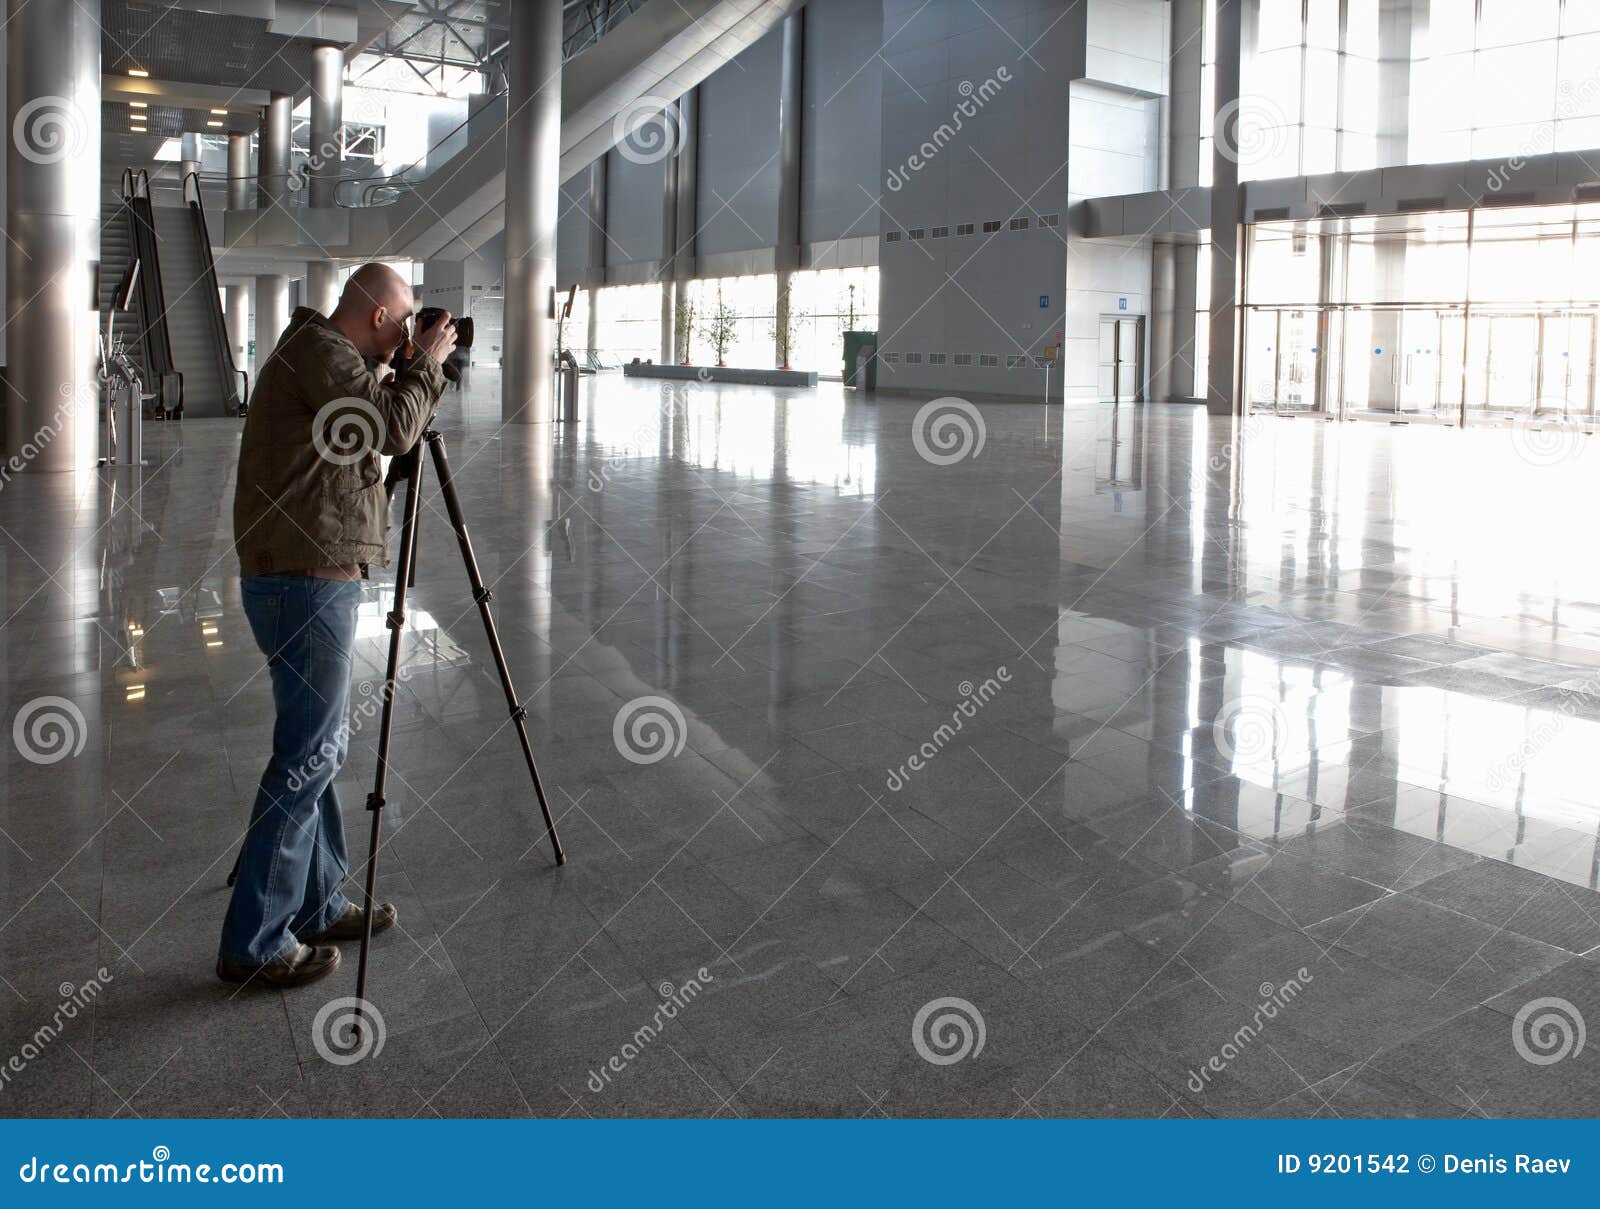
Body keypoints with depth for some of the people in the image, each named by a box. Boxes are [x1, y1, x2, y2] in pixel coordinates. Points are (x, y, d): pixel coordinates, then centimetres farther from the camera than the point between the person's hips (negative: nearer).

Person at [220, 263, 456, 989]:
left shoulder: (317, 353, 19)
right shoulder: (320, 353, -11)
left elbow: (375, 430, 26)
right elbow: (394, 427, -19)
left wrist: (415, 371, 18)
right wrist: (427, 364, -4)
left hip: (307, 577, 11)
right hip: (305, 579, -11)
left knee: (317, 745, 15)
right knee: (310, 752, -7)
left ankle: (315, 905, 25)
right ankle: (254, 942, -1)